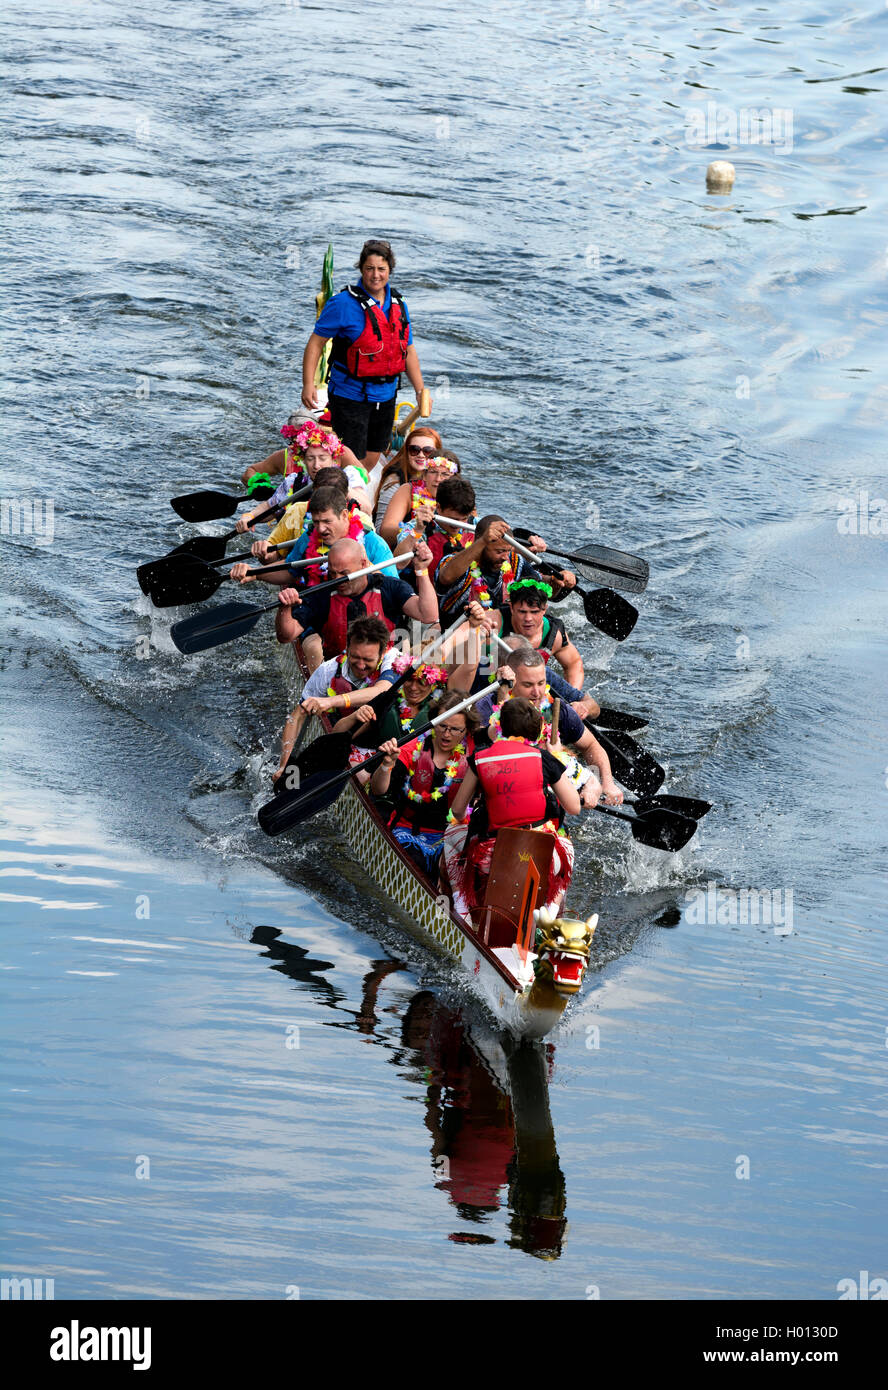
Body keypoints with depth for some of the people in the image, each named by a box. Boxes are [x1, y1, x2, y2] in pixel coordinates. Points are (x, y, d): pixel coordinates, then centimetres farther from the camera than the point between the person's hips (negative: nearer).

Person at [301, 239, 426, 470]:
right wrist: (308, 384, -20)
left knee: (371, 461, 13)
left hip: (385, 397, 6)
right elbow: (316, 343, -10)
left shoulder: (397, 304, 7)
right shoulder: (343, 303, -12)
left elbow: (408, 351, 16)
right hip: (350, 397, -6)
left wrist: (420, 391, 11)